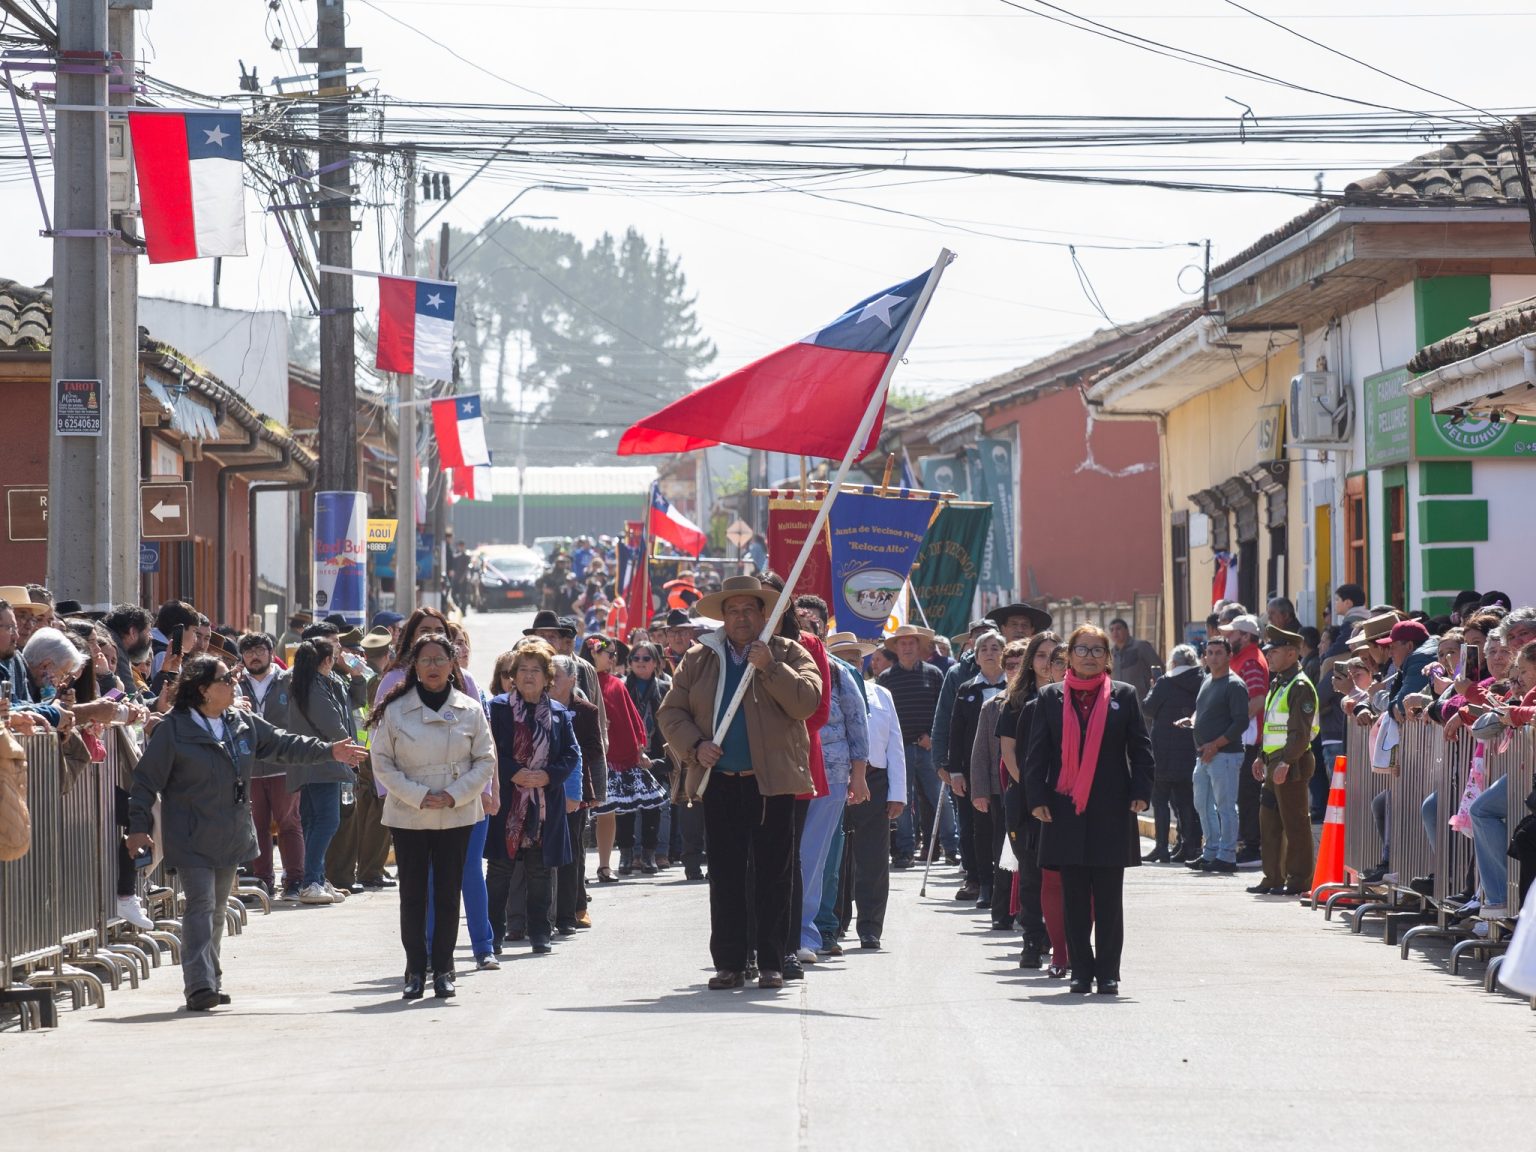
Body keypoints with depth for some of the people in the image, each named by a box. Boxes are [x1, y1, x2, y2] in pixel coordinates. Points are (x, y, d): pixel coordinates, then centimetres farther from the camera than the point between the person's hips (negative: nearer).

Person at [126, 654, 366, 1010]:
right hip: (192, 840, -7)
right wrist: (139, 827, -14)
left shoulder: (243, 724, 8)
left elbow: (283, 745, 19)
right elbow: (147, 780, -9)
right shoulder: (173, 730, -11)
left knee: (217, 910, 14)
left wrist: (329, 751, 15)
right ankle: (200, 984, -19)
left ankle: (212, 980, 24)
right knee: (201, 907, -15)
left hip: (231, 837, 7)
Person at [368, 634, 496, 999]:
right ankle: (415, 969, 10)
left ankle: (443, 969, 12)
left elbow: (485, 760, 3)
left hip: (457, 815, 0)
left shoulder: (470, 710, 1)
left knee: (448, 893, 3)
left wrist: (454, 795, -10)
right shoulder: (395, 710, -2)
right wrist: (418, 796, -12)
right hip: (408, 815, 0)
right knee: (412, 894, 2)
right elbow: (383, 763, -1)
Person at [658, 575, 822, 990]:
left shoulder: (788, 654, 5)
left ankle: (772, 963, 5)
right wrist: (695, 746, -6)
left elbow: (807, 702, -10)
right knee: (724, 877, 4)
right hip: (719, 782, 2)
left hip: (772, 784, -2)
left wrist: (770, 668, -18)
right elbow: (671, 712, 10)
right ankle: (729, 963, 8)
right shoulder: (699, 659, 12)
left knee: (773, 875, 0)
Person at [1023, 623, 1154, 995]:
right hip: (1066, 811, 1)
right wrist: (1037, 797, -4)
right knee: (1074, 898, 5)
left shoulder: (1124, 696, 6)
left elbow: (1141, 749, 5)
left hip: (1111, 813, -1)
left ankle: (1108, 973, 6)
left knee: (1109, 898, 1)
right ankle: (1081, 970, 11)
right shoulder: (1051, 697, 8)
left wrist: (1141, 792, -6)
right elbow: (1036, 752, 6)